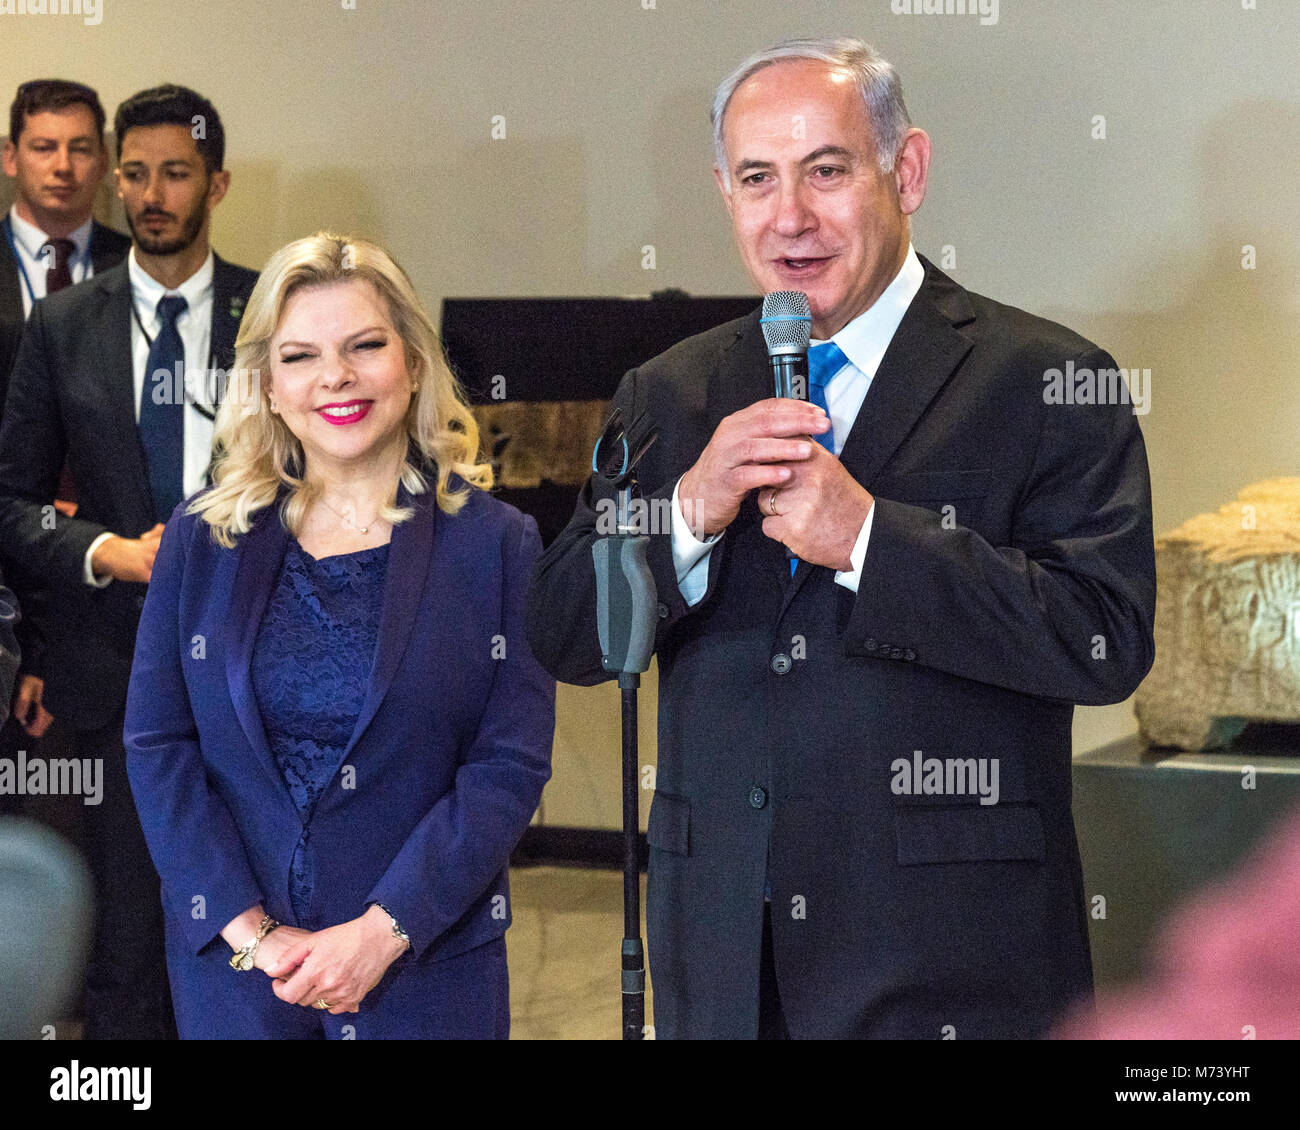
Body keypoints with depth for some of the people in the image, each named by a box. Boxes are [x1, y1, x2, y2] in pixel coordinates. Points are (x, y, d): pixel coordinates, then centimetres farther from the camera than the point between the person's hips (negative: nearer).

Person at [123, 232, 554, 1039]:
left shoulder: (498, 543, -2)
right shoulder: (202, 541, 4)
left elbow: (513, 765, -7)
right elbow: (158, 746, 1)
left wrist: (381, 933, -15)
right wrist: (252, 931, -10)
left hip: (427, 970, -1)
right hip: (233, 968, 2)